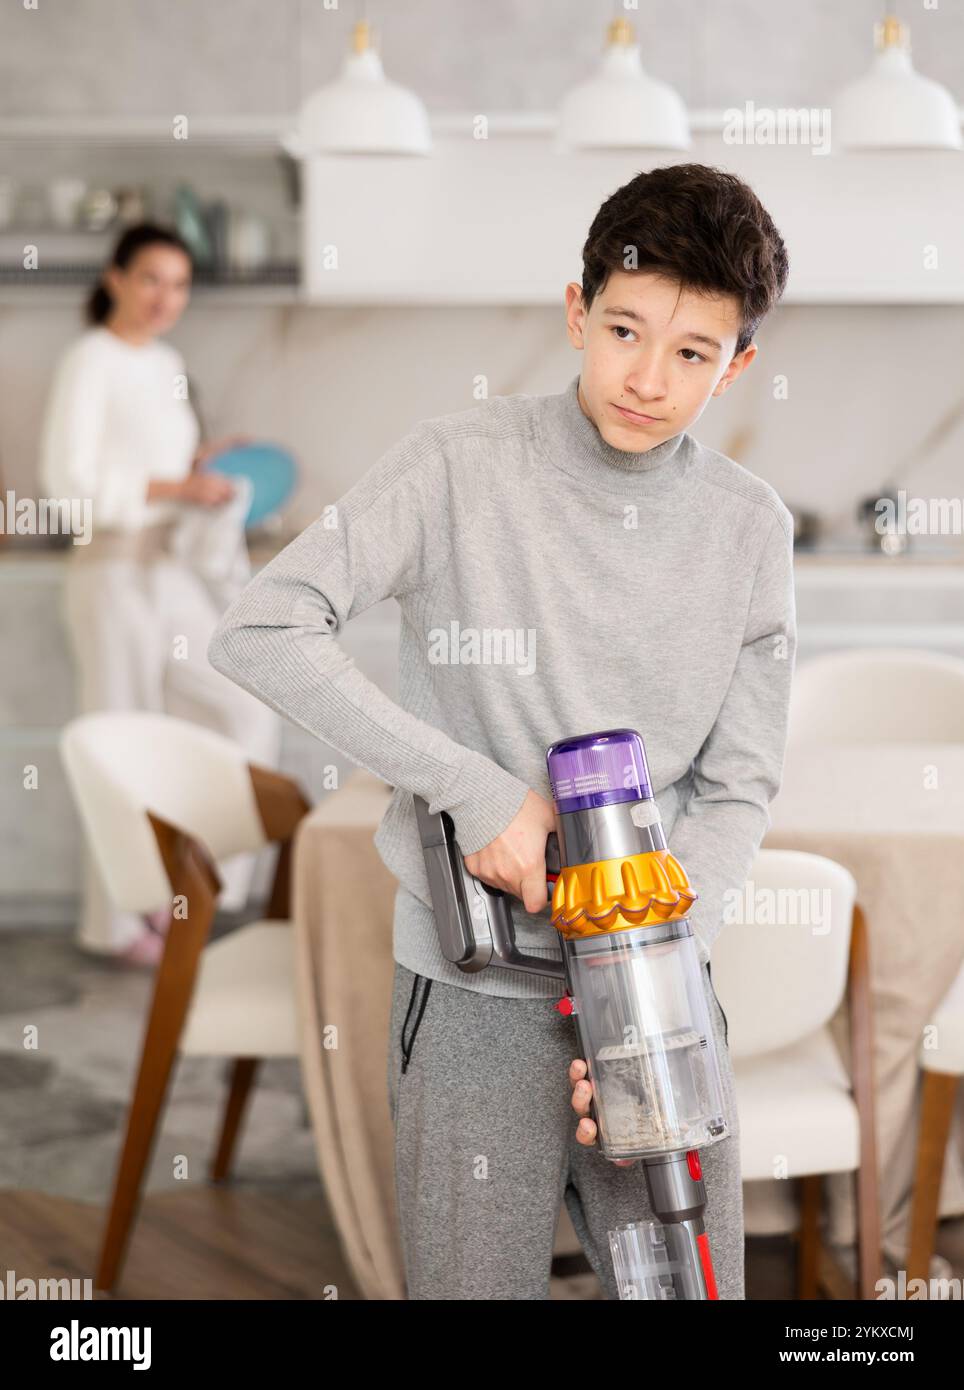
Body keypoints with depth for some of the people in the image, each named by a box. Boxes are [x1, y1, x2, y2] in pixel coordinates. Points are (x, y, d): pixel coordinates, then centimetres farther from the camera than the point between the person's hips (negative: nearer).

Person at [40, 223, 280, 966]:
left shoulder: (166, 362, 14)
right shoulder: (91, 360, -11)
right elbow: (68, 476, -18)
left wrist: (202, 463, 7)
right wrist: (176, 488, -21)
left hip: (178, 570, 8)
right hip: (118, 571, -8)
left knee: (247, 707, 6)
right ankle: (116, 922, 14)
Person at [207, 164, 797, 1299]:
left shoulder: (749, 527, 1)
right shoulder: (460, 465, -8)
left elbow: (737, 791, 1)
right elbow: (259, 632, -16)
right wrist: (475, 788, -19)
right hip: (474, 996, -3)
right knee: (476, 1283, 6)